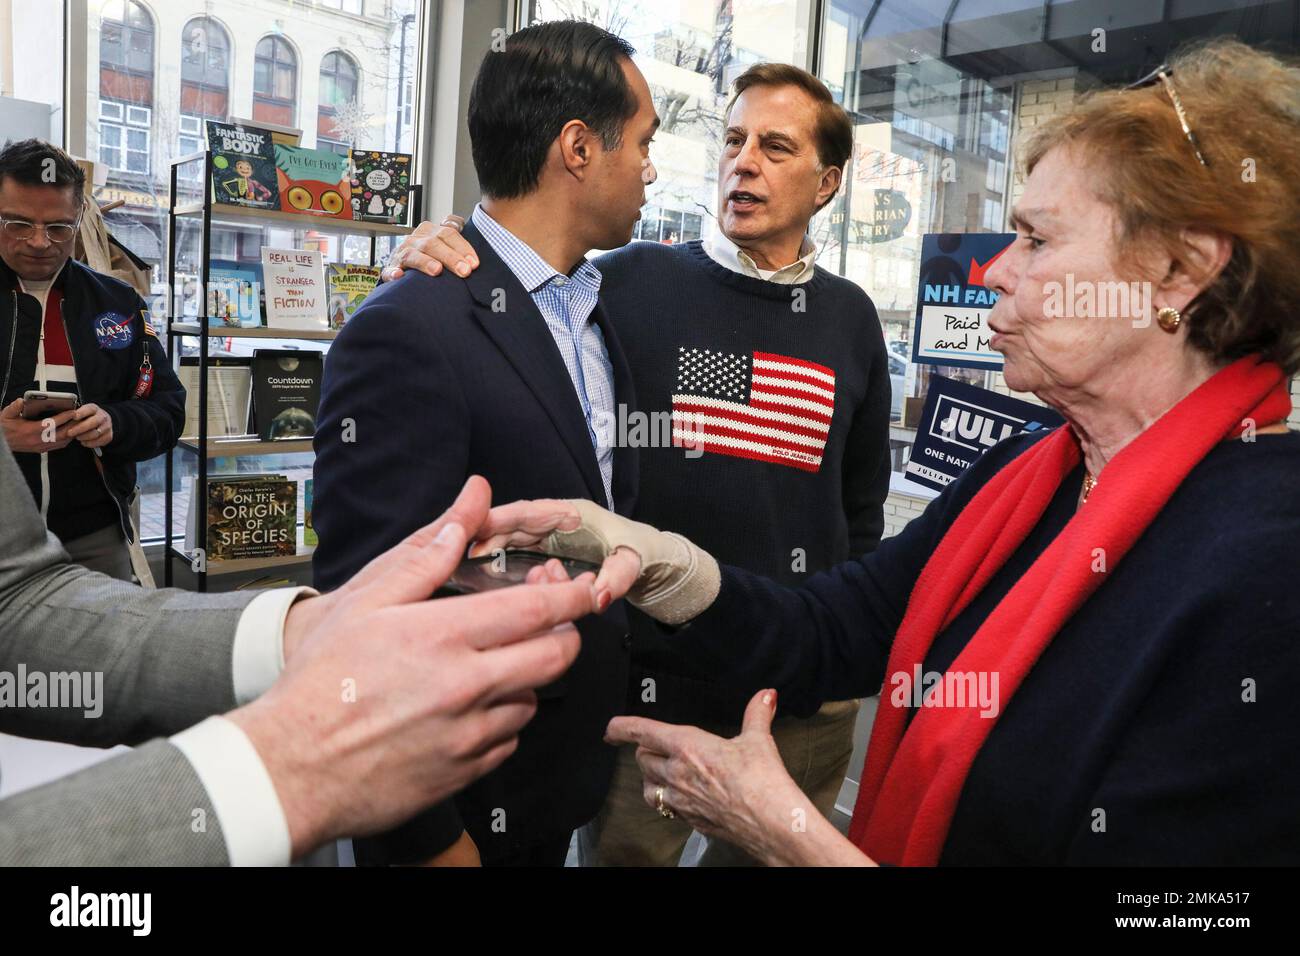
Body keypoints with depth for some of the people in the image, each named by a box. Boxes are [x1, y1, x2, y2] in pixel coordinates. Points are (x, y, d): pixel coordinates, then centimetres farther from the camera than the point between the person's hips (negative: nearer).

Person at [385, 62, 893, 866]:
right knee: (622, 851, 17)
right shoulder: (634, 281, -9)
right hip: (647, 684, -2)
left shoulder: (851, 318, 1)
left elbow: (862, 503, 10)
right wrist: (431, 271, -21)